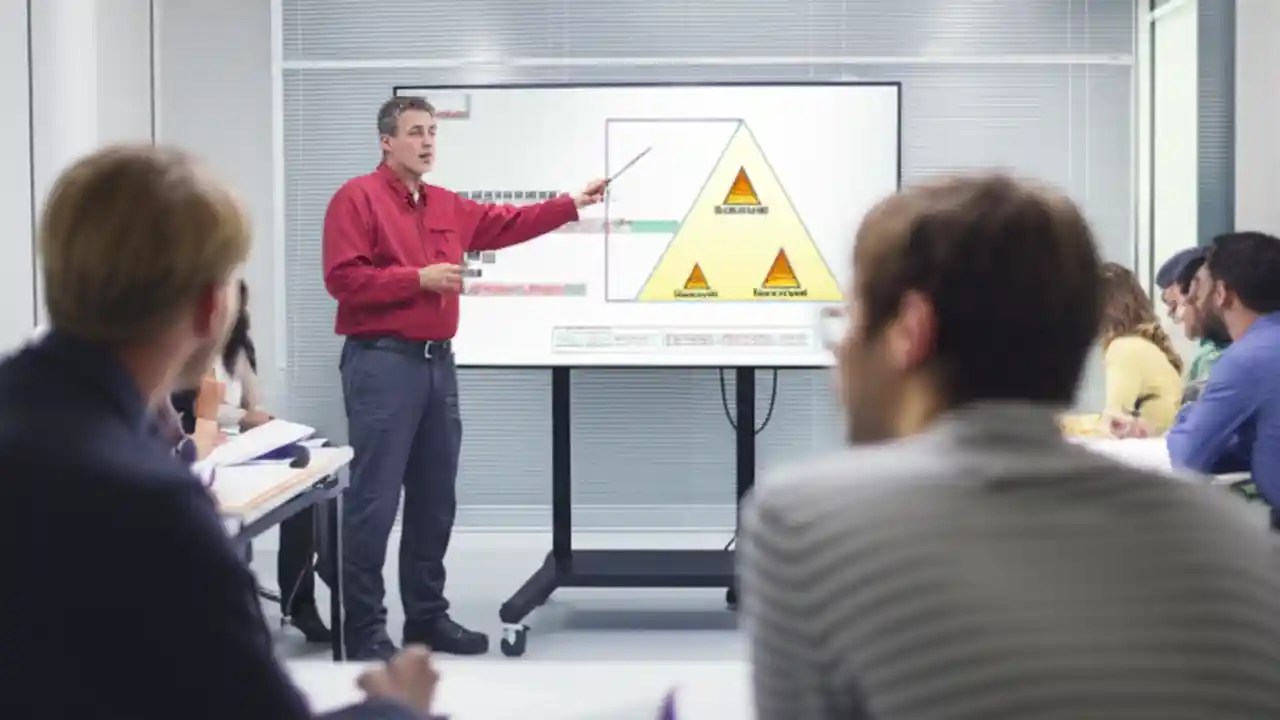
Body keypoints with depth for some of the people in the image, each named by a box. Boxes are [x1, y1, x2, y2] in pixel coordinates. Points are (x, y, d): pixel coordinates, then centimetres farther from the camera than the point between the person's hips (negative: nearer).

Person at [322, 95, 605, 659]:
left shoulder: (448, 207, 17)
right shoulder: (357, 198, -5)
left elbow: (508, 223, 26)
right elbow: (342, 277, -14)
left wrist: (573, 204, 22)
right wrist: (418, 278, -15)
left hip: (438, 362, 8)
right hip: (381, 362, -8)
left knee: (435, 499, 12)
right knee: (375, 500, -7)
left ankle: (428, 616, 21)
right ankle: (365, 630, -1)